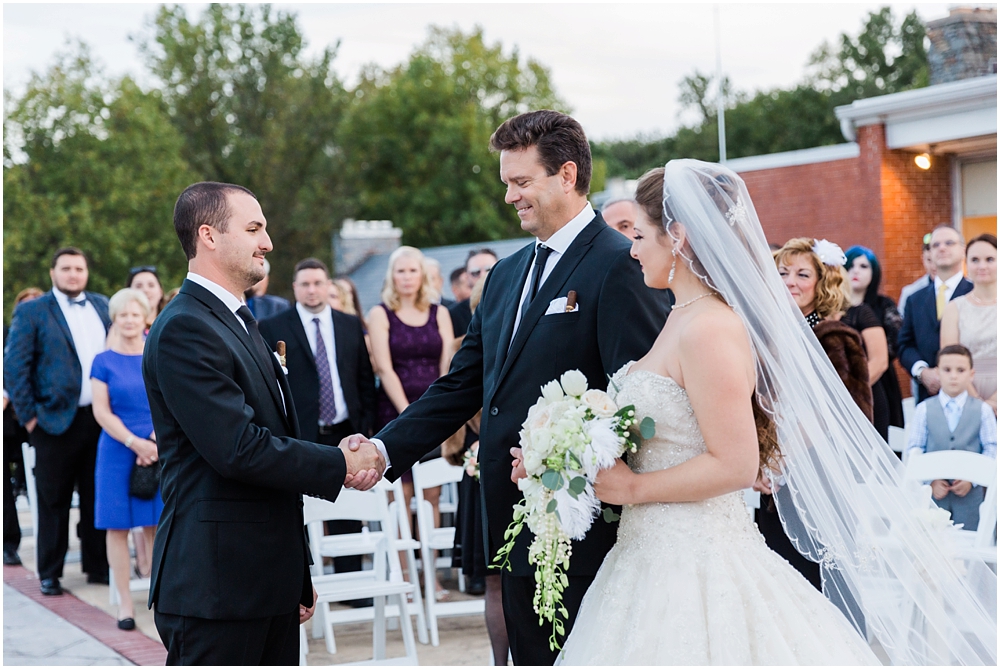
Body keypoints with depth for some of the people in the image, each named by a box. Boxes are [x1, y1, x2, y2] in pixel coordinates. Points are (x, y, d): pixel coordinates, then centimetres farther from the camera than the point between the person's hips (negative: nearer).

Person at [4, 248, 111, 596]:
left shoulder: (102, 306, 12)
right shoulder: (31, 312, -2)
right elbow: (14, 366, -5)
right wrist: (29, 416, -9)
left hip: (100, 419, 4)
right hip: (56, 420, -4)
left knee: (96, 498, 10)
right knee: (54, 501, 4)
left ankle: (97, 566, 20)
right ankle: (49, 574, 13)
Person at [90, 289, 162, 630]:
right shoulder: (104, 362, 3)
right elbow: (102, 412, -2)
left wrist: (158, 439, -11)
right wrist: (135, 443, -12)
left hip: (158, 449, 1)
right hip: (118, 451, -1)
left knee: (156, 523, 1)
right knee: (117, 526, 1)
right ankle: (125, 602, 6)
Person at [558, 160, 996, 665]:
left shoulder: (709, 330, -18)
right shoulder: (683, 320, 11)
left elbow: (734, 465, -22)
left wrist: (634, 488, -14)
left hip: (692, 566, -9)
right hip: (657, 554, 9)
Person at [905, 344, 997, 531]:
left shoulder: (983, 410, 2)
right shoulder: (924, 409, 2)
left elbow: (991, 450, 0)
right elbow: (915, 449, 0)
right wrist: (930, 480, -11)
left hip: (970, 494, 0)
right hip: (932, 492, 0)